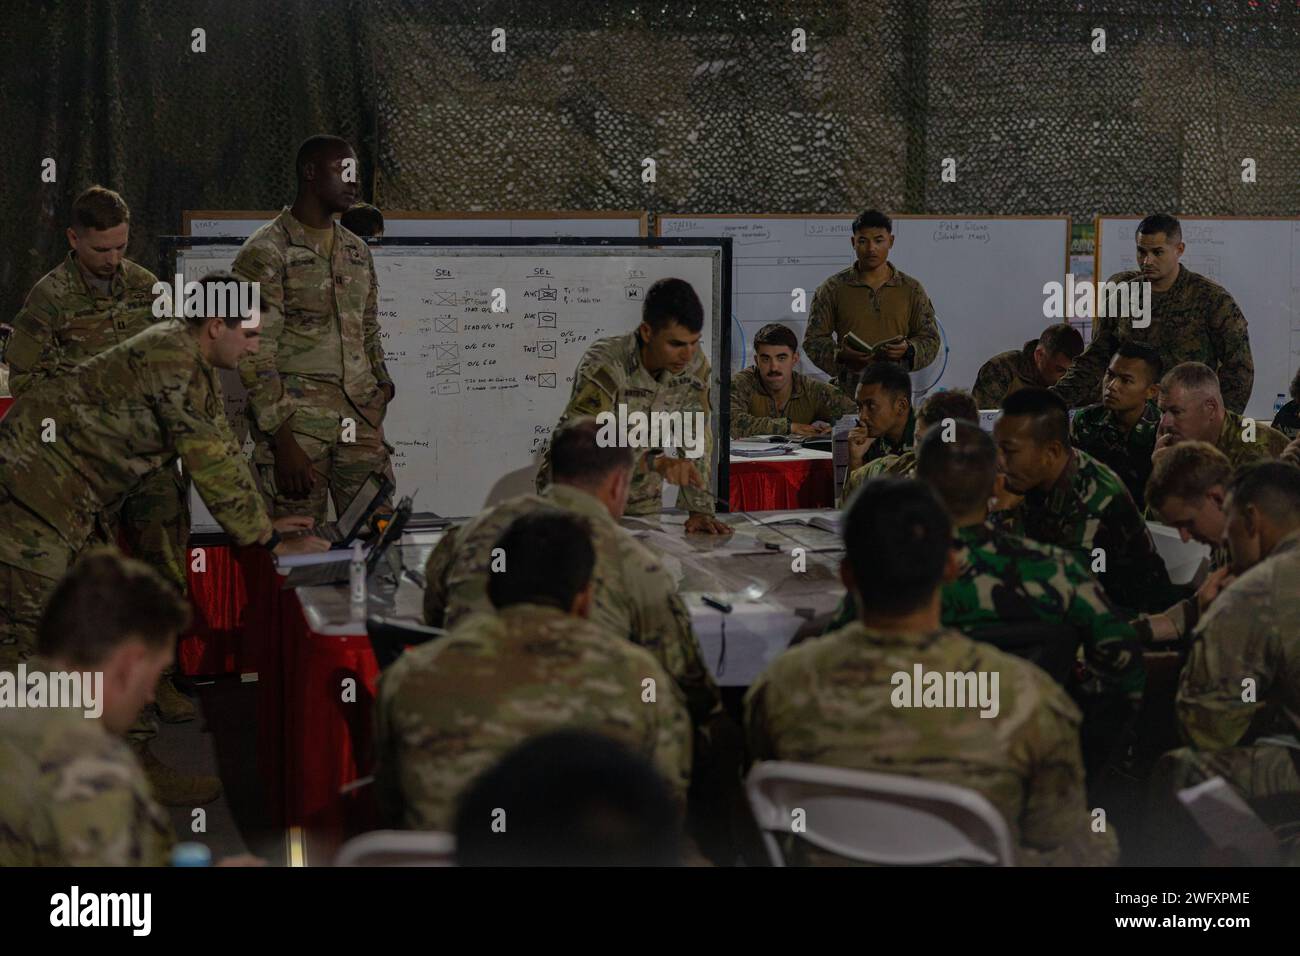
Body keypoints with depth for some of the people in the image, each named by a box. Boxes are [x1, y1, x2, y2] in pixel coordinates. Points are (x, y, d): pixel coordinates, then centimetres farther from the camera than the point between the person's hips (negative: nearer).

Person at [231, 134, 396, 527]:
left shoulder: (358, 251, 17)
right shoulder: (264, 252, -5)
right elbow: (255, 355, -10)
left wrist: (381, 383, 10)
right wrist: (282, 441, -15)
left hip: (362, 421, 6)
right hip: (297, 421, -6)